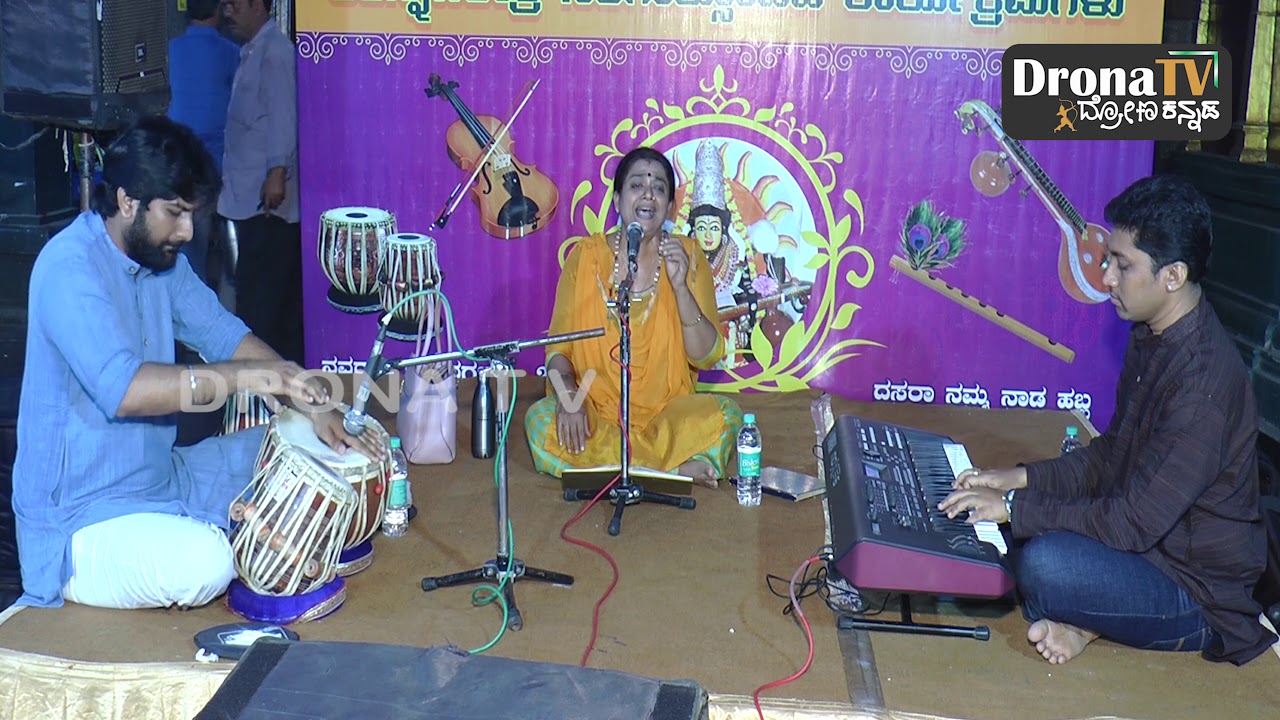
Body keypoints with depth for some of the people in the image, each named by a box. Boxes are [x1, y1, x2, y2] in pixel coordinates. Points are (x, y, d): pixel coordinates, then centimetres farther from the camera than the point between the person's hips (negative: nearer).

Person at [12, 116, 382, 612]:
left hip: (160, 479, 9)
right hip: (79, 520, -8)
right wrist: (241, 377, -36)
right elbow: (122, 389, -35)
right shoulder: (69, 268, -22)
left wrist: (314, 405, -8)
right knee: (204, 564, -33)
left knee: (299, 448, 5)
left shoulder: (162, 258, 6)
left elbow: (225, 334, 6)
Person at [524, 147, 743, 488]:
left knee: (725, 416, -27)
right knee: (541, 420, -29)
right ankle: (676, 468, -21)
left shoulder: (687, 256, 1)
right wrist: (568, 395, -20)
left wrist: (680, 287, -19)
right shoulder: (585, 255, 1)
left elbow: (707, 357, -5)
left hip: (667, 411, -1)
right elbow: (558, 345, 1)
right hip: (595, 410, 1)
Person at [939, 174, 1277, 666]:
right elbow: (1111, 455, 12)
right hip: (1146, 541, 9)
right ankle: (1084, 622, -3)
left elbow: (1137, 522, -28)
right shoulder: (1152, 338, 2)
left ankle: (1083, 622, -3)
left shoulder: (1204, 378, -28)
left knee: (1043, 562, -33)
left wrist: (1015, 507, -23)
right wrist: (1020, 479, 0)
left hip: (1199, 597, -9)